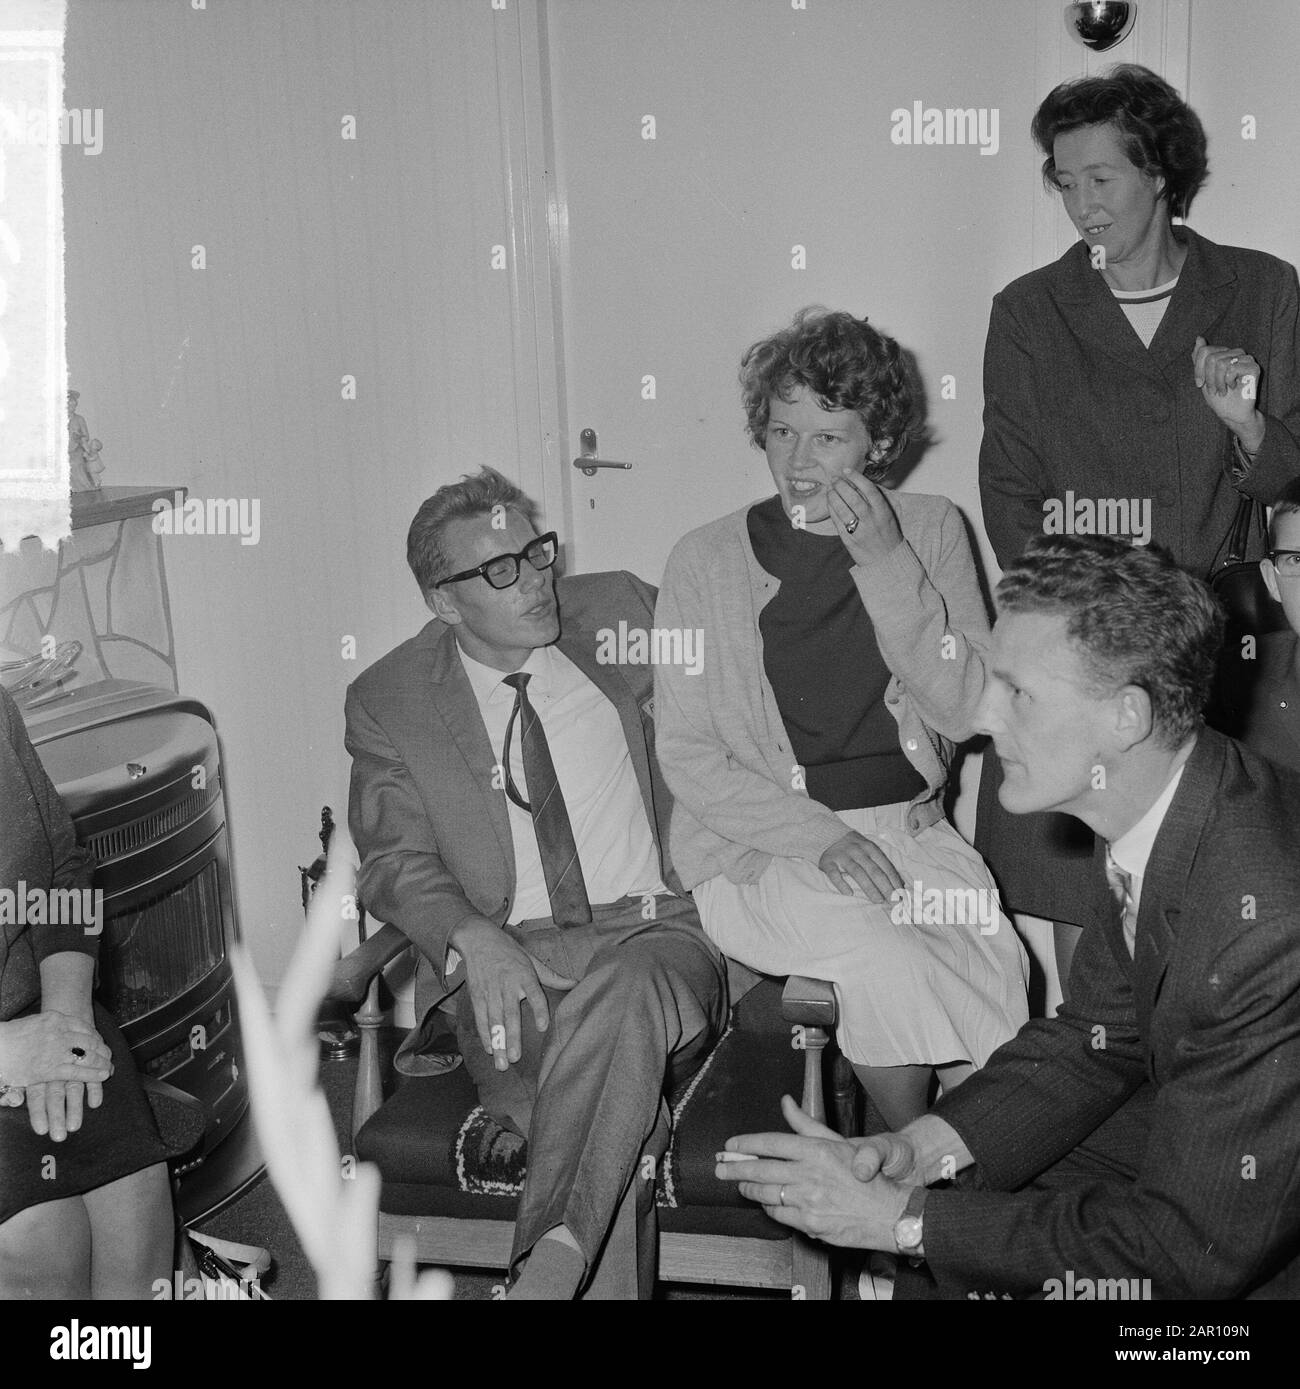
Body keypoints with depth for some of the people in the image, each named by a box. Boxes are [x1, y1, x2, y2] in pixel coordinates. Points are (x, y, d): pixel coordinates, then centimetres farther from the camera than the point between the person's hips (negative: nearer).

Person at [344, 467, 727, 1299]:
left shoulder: (619, 614, 10)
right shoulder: (388, 701, 7)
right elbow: (397, 861, 2)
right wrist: (475, 940, -19)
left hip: (658, 934, 1)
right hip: (510, 961, 0)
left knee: (619, 990, -37)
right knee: (622, 1128, -32)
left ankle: (551, 1261, -40)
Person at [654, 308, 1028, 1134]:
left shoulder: (930, 530, 6)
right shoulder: (706, 560, 0)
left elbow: (964, 710, -3)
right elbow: (689, 759, -1)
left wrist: (884, 562, -13)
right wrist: (820, 836, -14)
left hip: (906, 827, 2)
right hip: (759, 846, -2)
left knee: (996, 960, -25)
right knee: (884, 951, -28)